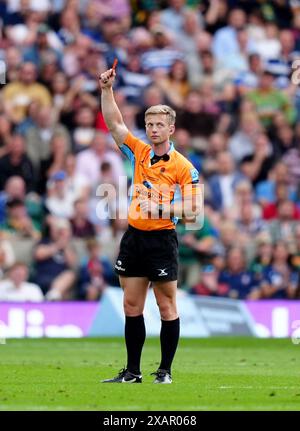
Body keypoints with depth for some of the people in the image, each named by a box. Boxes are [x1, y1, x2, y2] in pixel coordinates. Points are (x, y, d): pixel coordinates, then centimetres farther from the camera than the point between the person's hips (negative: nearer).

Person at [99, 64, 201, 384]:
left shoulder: (183, 167, -6)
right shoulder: (139, 153, 8)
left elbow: (193, 210, -8)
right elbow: (114, 122, 5)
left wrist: (162, 207, -19)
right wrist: (106, 90, -4)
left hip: (161, 240, -5)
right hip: (133, 238, 5)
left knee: (167, 307, 0)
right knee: (132, 306, 7)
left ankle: (165, 371, 6)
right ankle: (132, 372, 13)